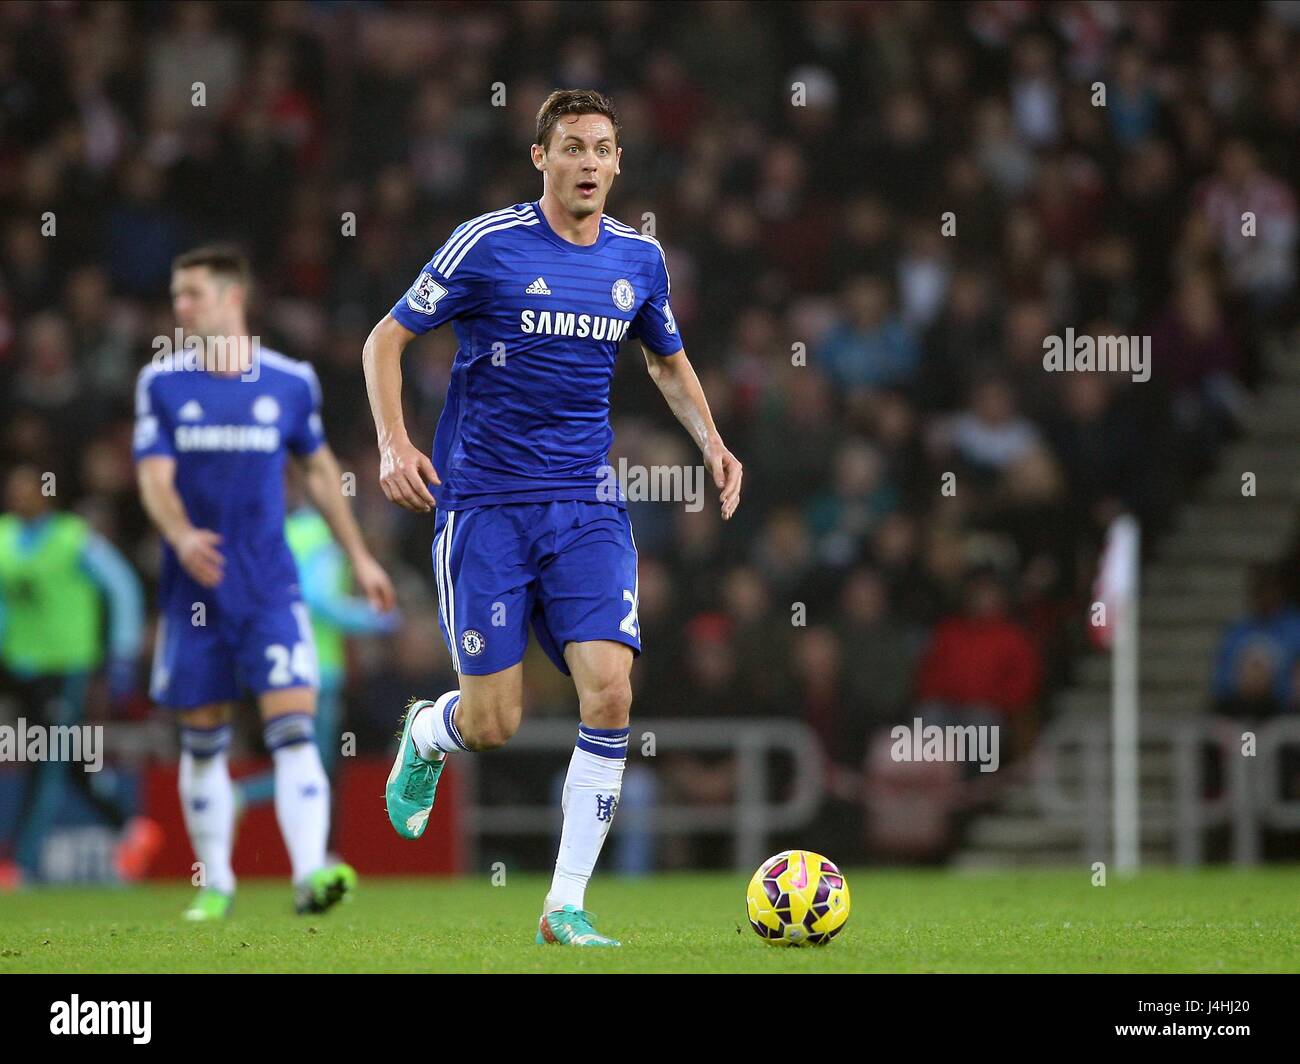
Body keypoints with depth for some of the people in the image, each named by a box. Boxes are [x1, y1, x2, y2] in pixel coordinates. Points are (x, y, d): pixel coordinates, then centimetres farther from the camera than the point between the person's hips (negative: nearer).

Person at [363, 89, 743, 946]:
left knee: (610, 690, -15)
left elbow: (669, 361, 24)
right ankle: (425, 735, 35)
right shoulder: (487, 246, -7)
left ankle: (566, 906, -4)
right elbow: (387, 339, -1)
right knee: (494, 724, -4)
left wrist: (711, 440, 7)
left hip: (588, 506, 3)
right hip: (484, 502, -3)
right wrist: (394, 443, -16)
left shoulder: (639, 259, 6)